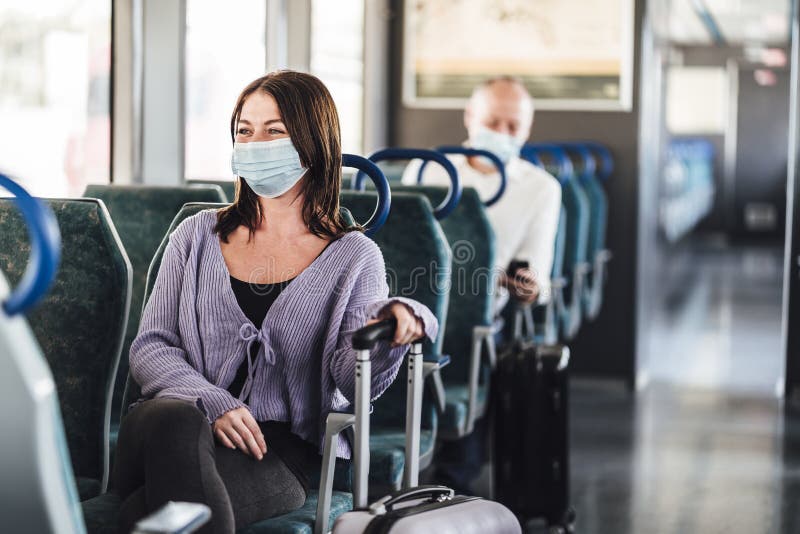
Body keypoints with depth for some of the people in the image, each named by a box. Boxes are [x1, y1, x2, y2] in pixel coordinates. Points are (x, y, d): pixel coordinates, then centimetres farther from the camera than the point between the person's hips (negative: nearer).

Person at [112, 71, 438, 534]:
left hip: (281, 450, -3)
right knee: (176, 419, -37)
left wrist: (386, 332, -28)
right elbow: (151, 347, 8)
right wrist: (212, 404, -12)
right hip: (177, 430, 3)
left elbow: (354, 381, -4)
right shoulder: (198, 237, 14)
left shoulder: (354, 257, 8)